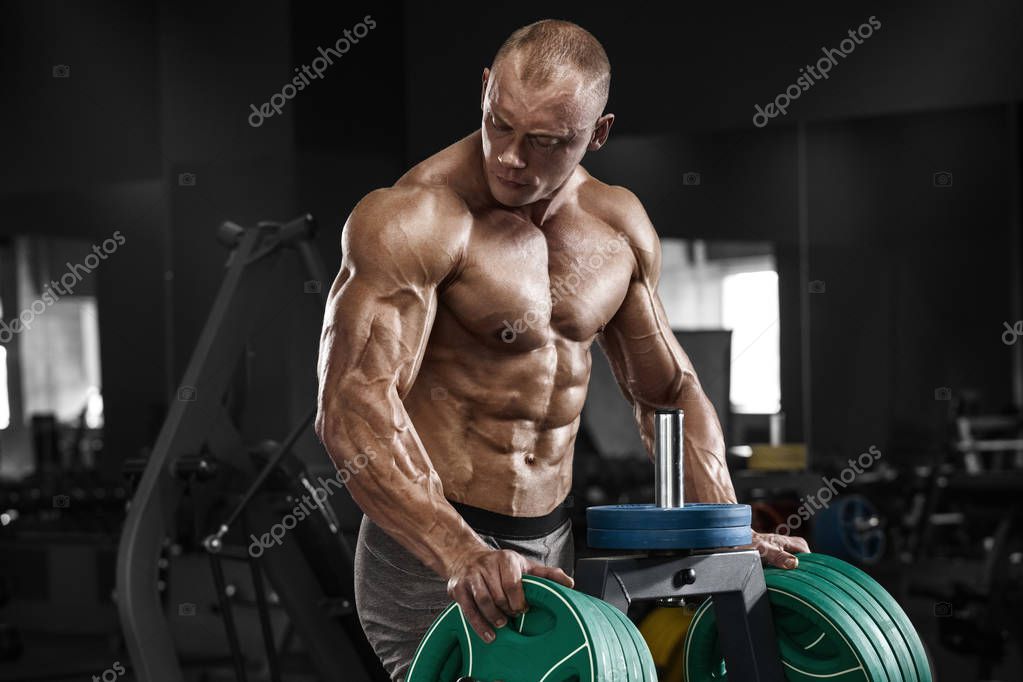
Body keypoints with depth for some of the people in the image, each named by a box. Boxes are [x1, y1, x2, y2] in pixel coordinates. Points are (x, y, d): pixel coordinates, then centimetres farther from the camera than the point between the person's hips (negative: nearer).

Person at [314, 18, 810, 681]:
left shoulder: (619, 227, 5)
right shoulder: (415, 220, -17)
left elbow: (670, 391, 17)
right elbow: (353, 405, -27)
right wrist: (459, 553, -39)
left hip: (557, 544, 7)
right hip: (433, 552, -6)